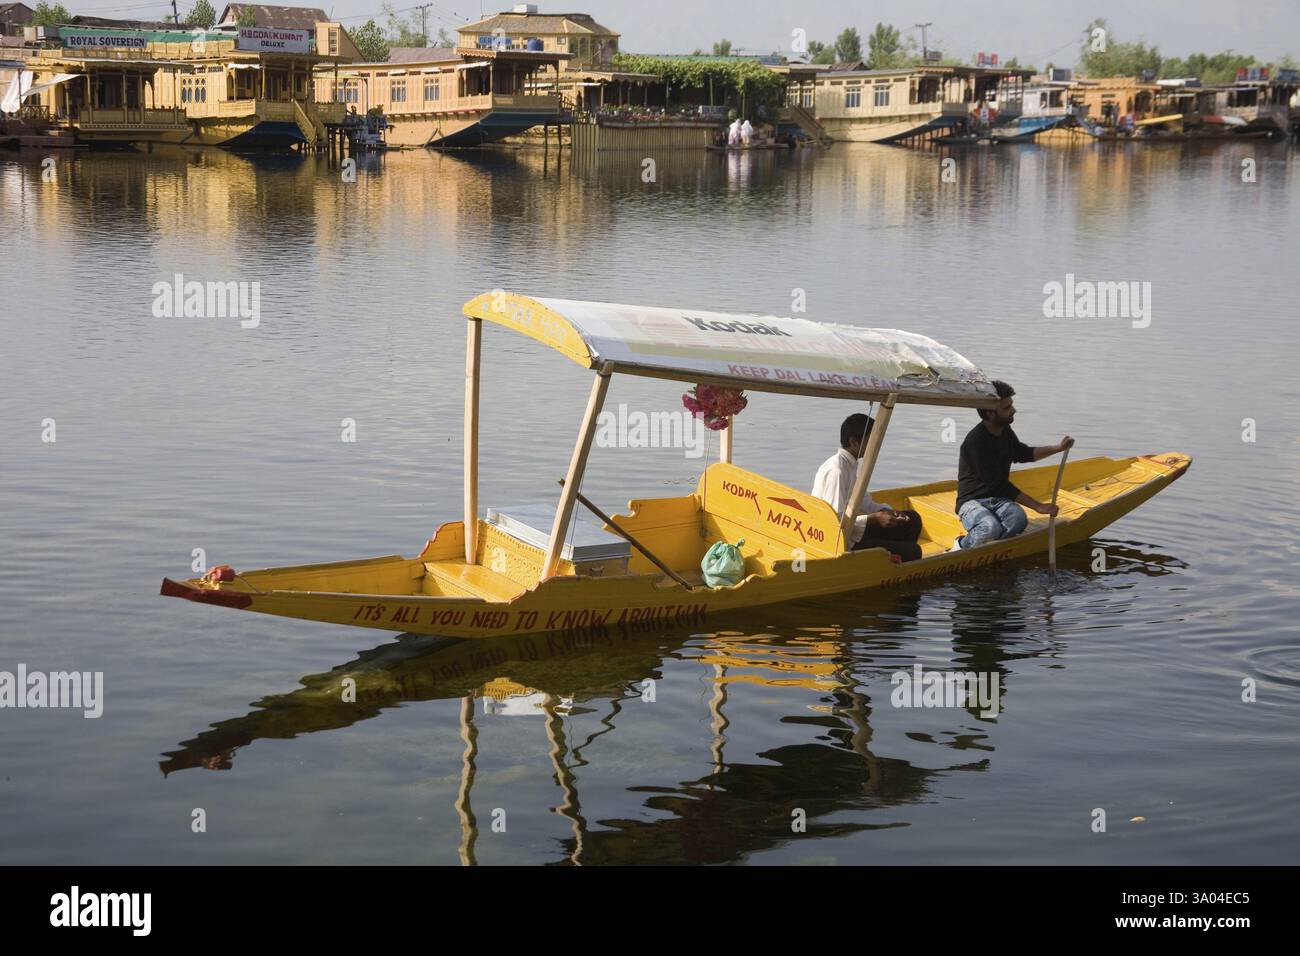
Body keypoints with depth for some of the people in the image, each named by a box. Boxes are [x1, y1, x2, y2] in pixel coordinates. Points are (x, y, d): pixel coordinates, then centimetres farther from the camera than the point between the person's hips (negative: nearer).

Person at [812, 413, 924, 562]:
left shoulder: (851, 465, 10)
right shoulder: (836, 470, -22)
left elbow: (863, 501, 18)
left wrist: (886, 512, -1)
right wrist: (874, 519, -25)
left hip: (851, 532, 10)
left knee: (912, 519, 12)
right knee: (912, 551, -14)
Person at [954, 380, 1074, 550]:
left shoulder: (1004, 431, 7)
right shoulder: (976, 442, -20)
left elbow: (1022, 453, 30)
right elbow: (999, 485, -20)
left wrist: (1058, 448, 23)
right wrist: (1038, 506, -18)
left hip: (998, 500, 7)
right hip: (972, 501, -7)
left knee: (1018, 520, -30)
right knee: (991, 528, -40)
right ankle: (962, 546, -11)